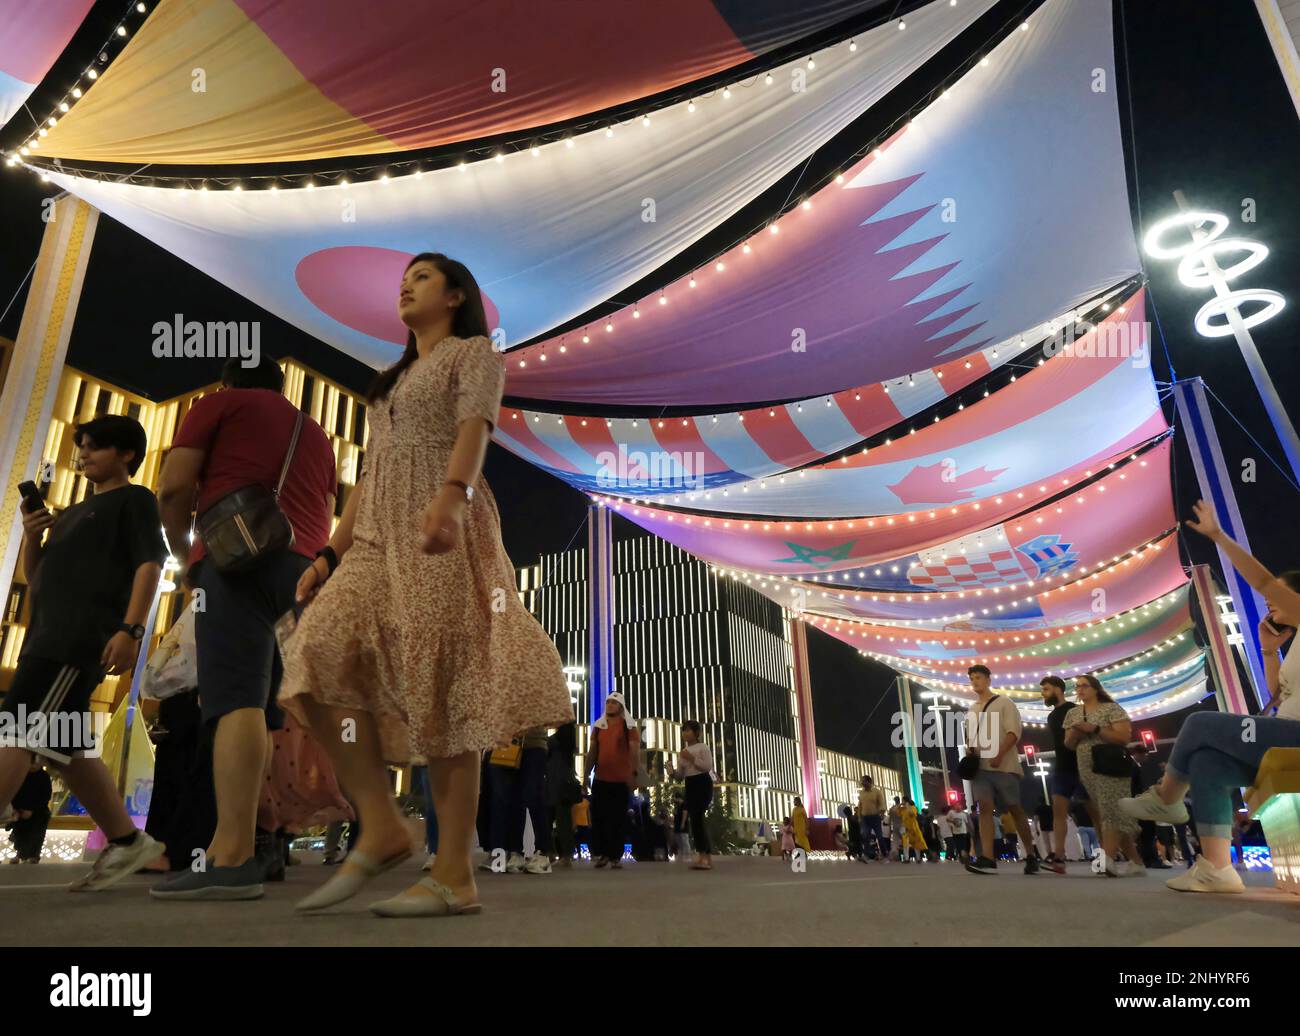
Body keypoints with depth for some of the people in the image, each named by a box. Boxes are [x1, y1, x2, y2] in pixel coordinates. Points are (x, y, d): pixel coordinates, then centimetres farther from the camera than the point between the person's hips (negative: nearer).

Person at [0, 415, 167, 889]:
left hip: (85, 635, -9)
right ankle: (127, 842, 14)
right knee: (66, 746, 7)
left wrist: (131, 629, -21)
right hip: (48, 636, 9)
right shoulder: (75, 512, 28)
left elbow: (150, 564, -10)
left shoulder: (134, 499, 3)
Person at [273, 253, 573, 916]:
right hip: (378, 536, 7)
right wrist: (332, 554, 14)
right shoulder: (392, 380, 31)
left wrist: (452, 495, -32)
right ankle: (380, 826, -7)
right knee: (320, 658, -14)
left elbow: (475, 427, -12)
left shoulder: (474, 353, 9)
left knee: (441, 691, -13)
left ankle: (454, 876, -9)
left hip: (443, 533, -7)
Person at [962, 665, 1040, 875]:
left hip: (1004, 765, -4)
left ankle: (1031, 855, 16)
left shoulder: (1004, 703, 1)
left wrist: (998, 755, -21)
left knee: (1015, 809, 1)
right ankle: (988, 859, -16)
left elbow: (1014, 731, -9)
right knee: (984, 807, -9)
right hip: (980, 766, 5)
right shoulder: (972, 710, 19)